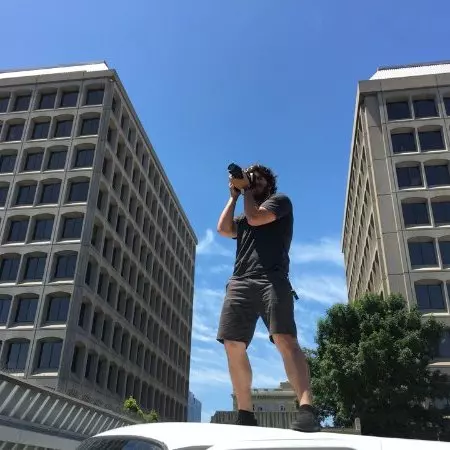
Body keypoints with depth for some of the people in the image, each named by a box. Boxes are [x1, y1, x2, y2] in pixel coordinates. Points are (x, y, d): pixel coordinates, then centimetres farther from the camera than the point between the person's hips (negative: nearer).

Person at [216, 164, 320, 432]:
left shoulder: (280, 200, 18)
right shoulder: (244, 215, 35)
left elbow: (256, 218, 0)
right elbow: (223, 229, 16)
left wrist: (247, 191, 15)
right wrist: (234, 195, 23)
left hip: (272, 279, -6)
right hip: (240, 282, 6)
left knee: (284, 339, -24)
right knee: (234, 346, -8)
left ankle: (307, 410, -35)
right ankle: (246, 415, -5)